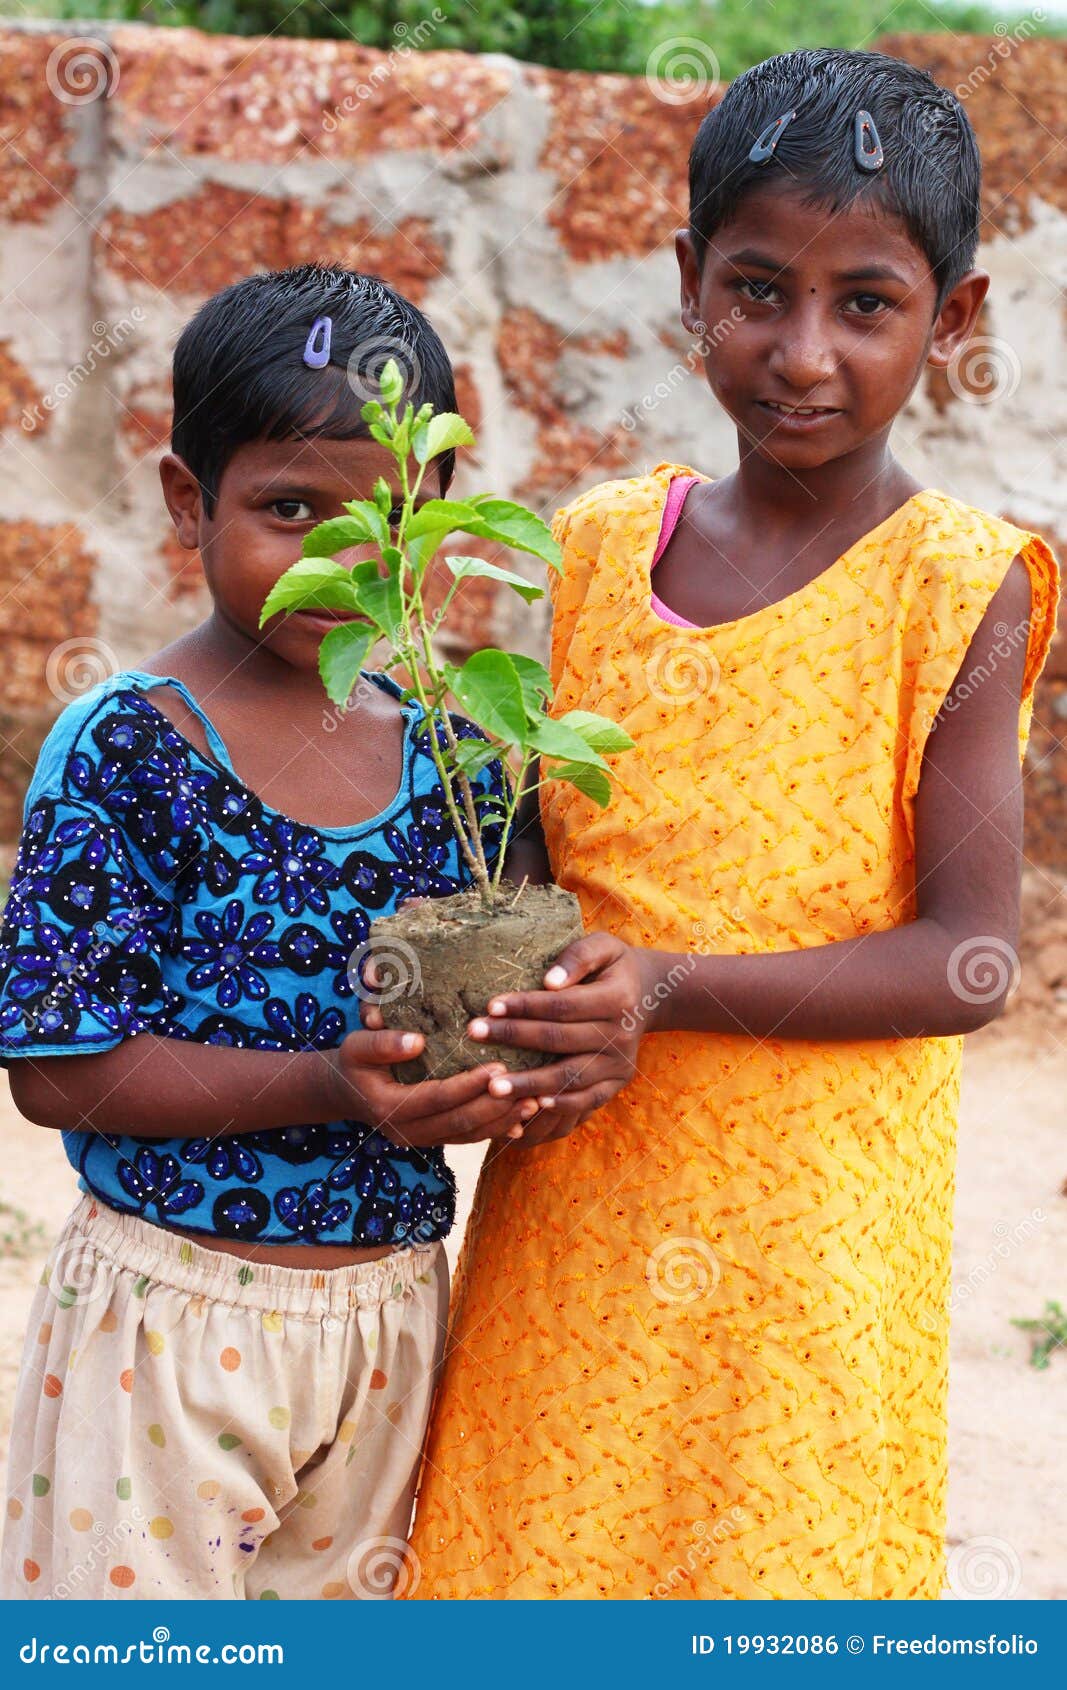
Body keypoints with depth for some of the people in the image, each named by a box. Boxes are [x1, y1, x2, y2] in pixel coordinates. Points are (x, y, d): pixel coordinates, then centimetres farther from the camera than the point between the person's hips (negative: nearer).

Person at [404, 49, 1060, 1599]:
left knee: (776, 1568, 6)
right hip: (571, 1202, 4)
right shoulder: (601, 546, 5)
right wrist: (513, 1008, -7)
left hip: (810, 1219, -4)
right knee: (527, 1553, 11)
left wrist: (670, 987, -21)